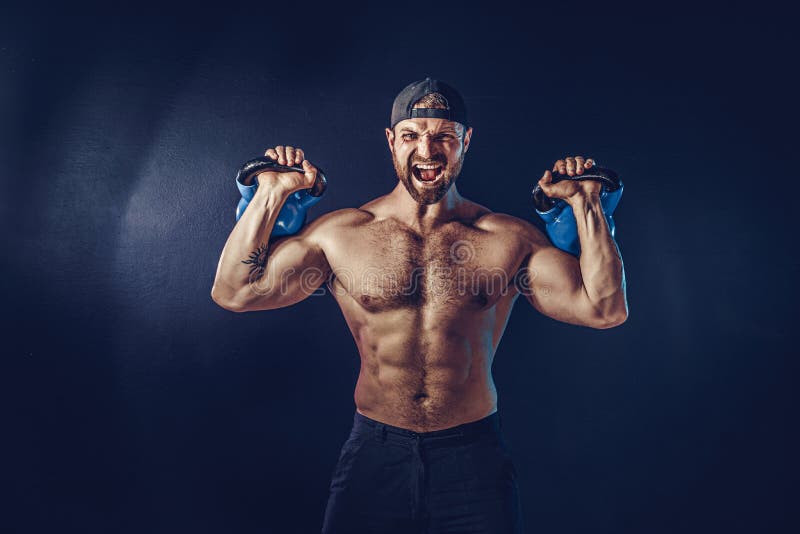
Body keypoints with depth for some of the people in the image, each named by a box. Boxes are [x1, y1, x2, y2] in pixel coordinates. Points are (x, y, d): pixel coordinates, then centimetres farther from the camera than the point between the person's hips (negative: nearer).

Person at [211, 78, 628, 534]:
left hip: (474, 456, 0)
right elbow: (234, 291, -2)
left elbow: (605, 309, -4)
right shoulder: (340, 234, -2)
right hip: (375, 453, 1)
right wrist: (271, 195, -6)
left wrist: (585, 203, -7)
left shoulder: (509, 239, -1)